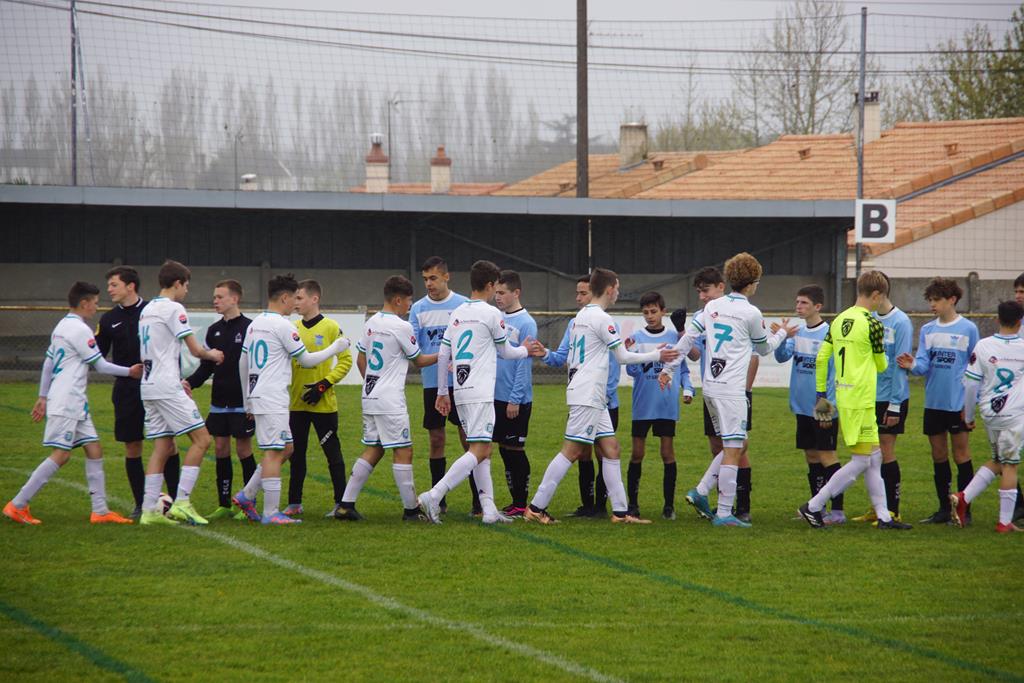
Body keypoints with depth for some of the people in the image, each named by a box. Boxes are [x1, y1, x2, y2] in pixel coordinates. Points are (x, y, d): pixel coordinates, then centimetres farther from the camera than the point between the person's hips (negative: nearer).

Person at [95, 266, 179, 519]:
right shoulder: (109, 320, 6)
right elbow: (97, 355, 10)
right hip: (126, 390, 3)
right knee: (132, 447, 3)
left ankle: (175, 498, 7)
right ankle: (140, 503, 11)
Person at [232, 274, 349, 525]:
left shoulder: (254, 325, 15)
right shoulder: (282, 325, -12)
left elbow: (243, 364, 20)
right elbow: (306, 360, -6)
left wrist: (247, 401, 26)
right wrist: (335, 348, 7)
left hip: (256, 394, 9)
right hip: (273, 398, -9)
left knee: (286, 448, 14)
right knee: (274, 452, -7)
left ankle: (246, 496, 13)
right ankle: (271, 512, -8)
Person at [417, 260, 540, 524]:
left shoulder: (457, 314, 13)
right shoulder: (490, 313, -7)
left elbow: (443, 356, 14)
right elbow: (505, 352, 5)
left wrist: (442, 392, 20)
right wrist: (525, 350, 26)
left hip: (461, 392, 8)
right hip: (480, 393, -8)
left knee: (483, 451, 12)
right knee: (478, 451, -10)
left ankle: (489, 509, 8)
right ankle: (434, 496, -22)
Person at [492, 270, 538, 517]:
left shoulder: (526, 324, -11)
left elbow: (524, 364, -14)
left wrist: (515, 399, -16)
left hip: (516, 401, -7)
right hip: (496, 396, 7)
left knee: (514, 449, -2)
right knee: (504, 449, 10)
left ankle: (521, 504, 5)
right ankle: (515, 501, 18)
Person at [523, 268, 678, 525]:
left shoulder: (581, 315, 15)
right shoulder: (602, 319, -12)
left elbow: (571, 357, 19)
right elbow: (623, 357, -7)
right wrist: (656, 356, 4)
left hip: (593, 398, 10)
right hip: (587, 395, -10)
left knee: (610, 447, 8)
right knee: (572, 450, -9)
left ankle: (620, 511, 7)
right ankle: (536, 507, -9)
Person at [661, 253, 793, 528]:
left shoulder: (712, 306, 9)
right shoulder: (750, 313, -8)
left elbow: (688, 338, 8)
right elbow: (764, 348, 9)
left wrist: (668, 368, 14)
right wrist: (783, 333, 28)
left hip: (710, 387, 7)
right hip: (731, 390, -7)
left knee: (731, 447, 18)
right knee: (733, 451, -5)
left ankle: (700, 492, 9)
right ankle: (724, 513, -7)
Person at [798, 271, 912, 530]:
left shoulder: (838, 321, 8)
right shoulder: (872, 324, -13)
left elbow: (821, 358, 9)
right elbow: (881, 365, -2)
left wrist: (821, 394, 16)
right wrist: (882, 360, 23)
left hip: (844, 399, 8)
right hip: (861, 402, -8)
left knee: (874, 457, 14)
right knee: (861, 461, -2)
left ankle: (883, 516, 15)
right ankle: (813, 507, -2)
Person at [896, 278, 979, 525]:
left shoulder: (968, 329, -4)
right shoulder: (927, 330, 8)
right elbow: (923, 364, 0)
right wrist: (913, 365, -23)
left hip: (958, 403, -5)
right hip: (933, 403, 5)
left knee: (961, 454, -1)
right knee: (938, 455, 9)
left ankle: (964, 510, 4)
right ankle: (944, 509, 17)